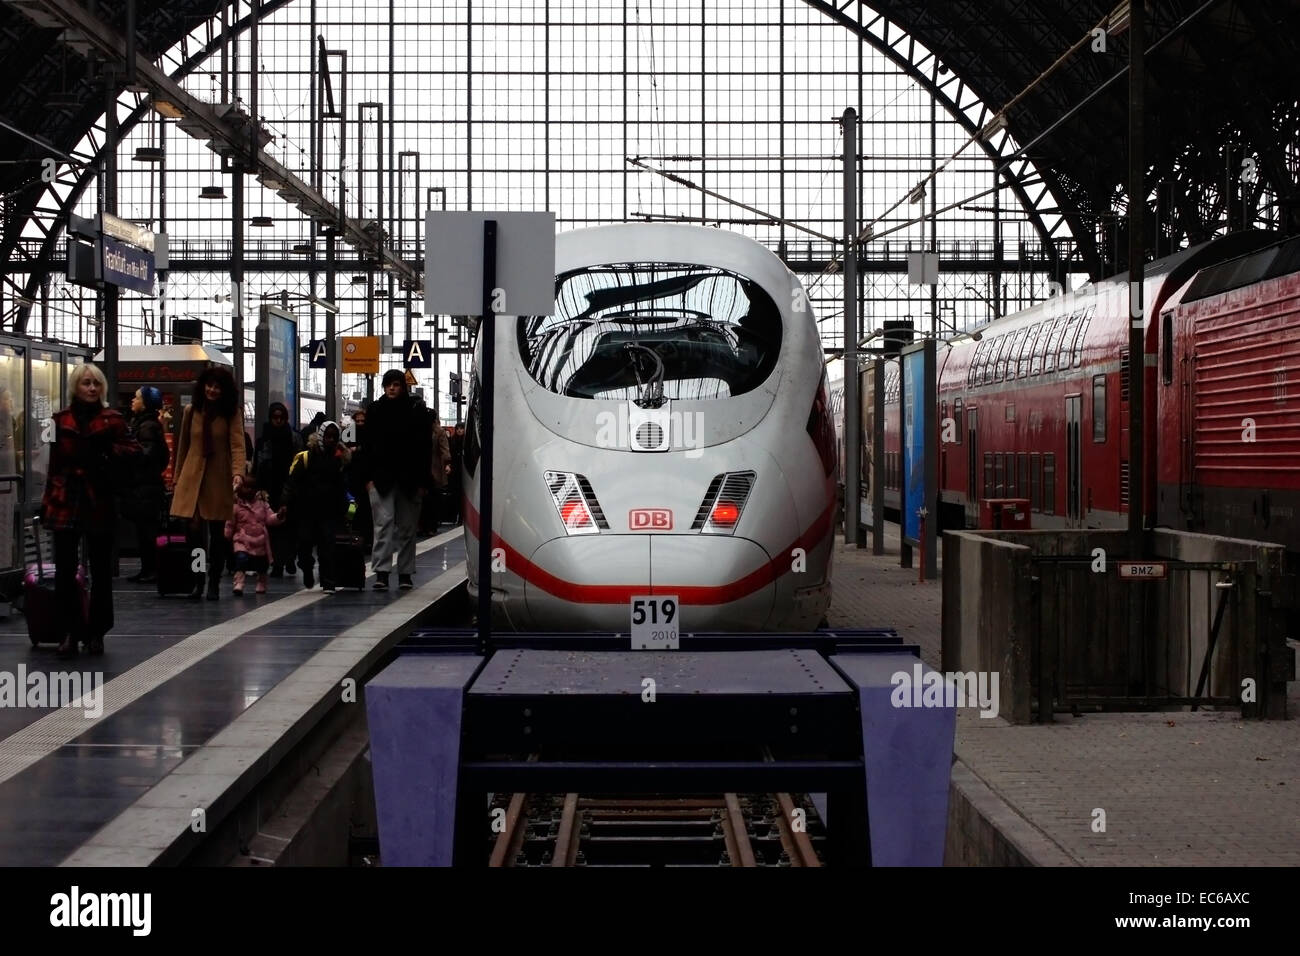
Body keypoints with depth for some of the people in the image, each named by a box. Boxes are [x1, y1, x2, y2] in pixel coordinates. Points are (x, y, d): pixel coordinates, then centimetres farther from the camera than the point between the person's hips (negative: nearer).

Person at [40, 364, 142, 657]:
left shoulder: (112, 419, 1)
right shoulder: (61, 420, 8)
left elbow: (133, 450, -9)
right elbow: (55, 463, 13)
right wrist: (48, 500, 10)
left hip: (99, 503, -1)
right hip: (65, 503, 2)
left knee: (101, 571, 6)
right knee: (64, 571, -1)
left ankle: (96, 632, 16)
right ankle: (69, 633, 5)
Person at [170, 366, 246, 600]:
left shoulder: (232, 413, 0)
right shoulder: (191, 411, 7)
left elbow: (237, 445, -10)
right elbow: (183, 447, 13)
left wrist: (238, 473, -26)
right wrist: (178, 478, 12)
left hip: (219, 480, -1)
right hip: (192, 478, 1)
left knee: (217, 533, 5)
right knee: (194, 530, -8)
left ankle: (214, 584, 15)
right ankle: (197, 582, 2)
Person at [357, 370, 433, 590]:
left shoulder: (417, 410, 1)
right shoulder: (375, 410, 5)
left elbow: (425, 447, 0)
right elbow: (366, 446, 7)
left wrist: (422, 480, -5)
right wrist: (369, 477, -2)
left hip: (409, 479, 0)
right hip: (381, 479, 0)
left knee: (407, 527, 7)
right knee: (383, 523, -9)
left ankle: (405, 573, 15)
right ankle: (381, 572, -14)